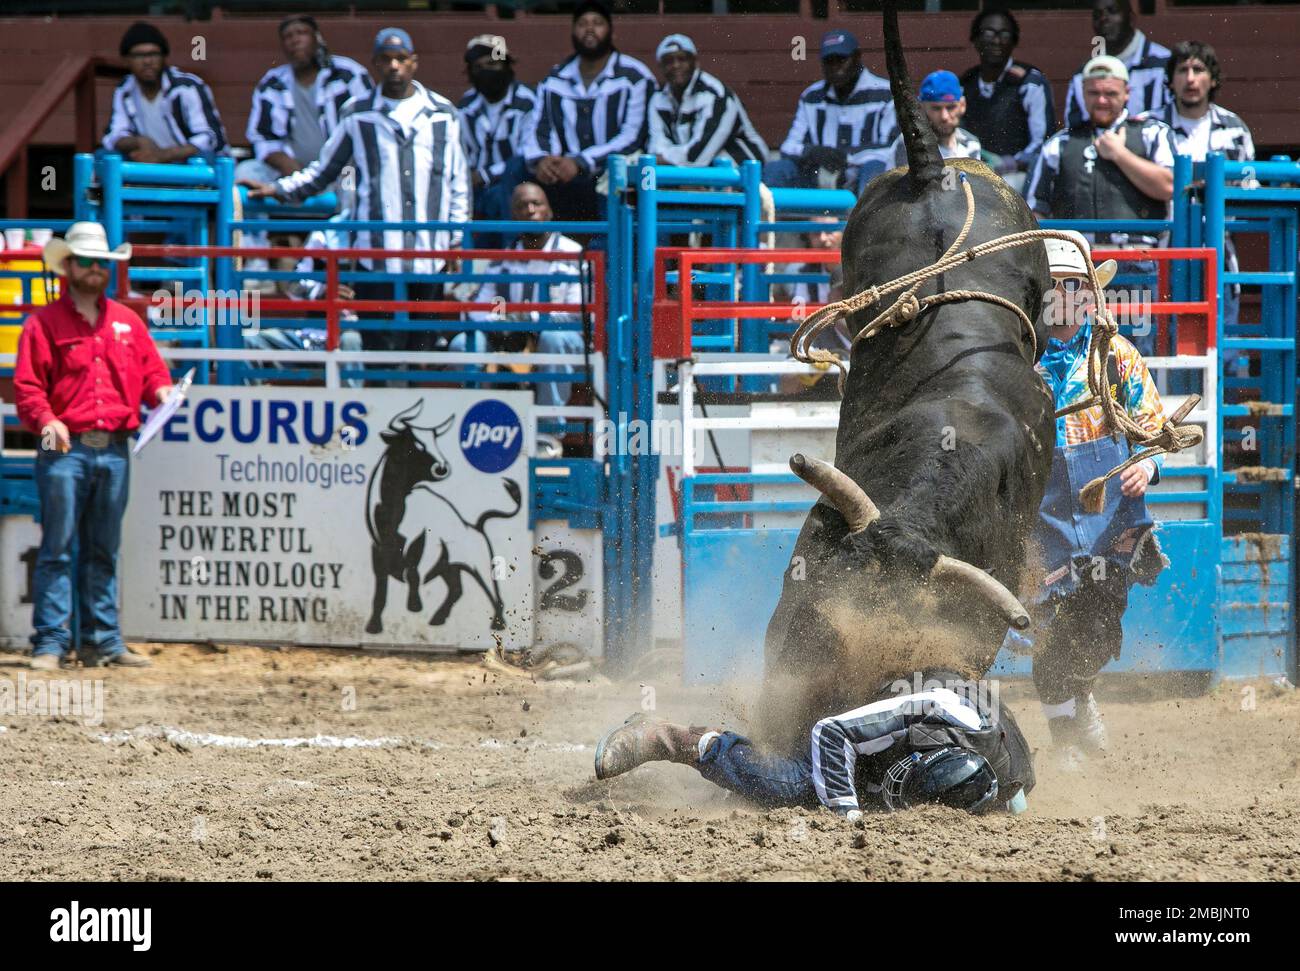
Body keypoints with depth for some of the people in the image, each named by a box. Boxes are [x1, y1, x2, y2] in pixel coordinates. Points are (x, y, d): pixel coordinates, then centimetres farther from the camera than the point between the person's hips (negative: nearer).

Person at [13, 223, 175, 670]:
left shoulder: (127, 323, 17)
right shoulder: (45, 323, 2)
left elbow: (151, 368, 20)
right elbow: (26, 384, -3)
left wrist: (161, 391, -2)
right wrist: (46, 420, -20)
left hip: (114, 449, 5)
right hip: (65, 449, -5)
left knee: (103, 551, 10)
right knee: (58, 548, -7)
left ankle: (102, 641, 14)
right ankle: (50, 642, -8)